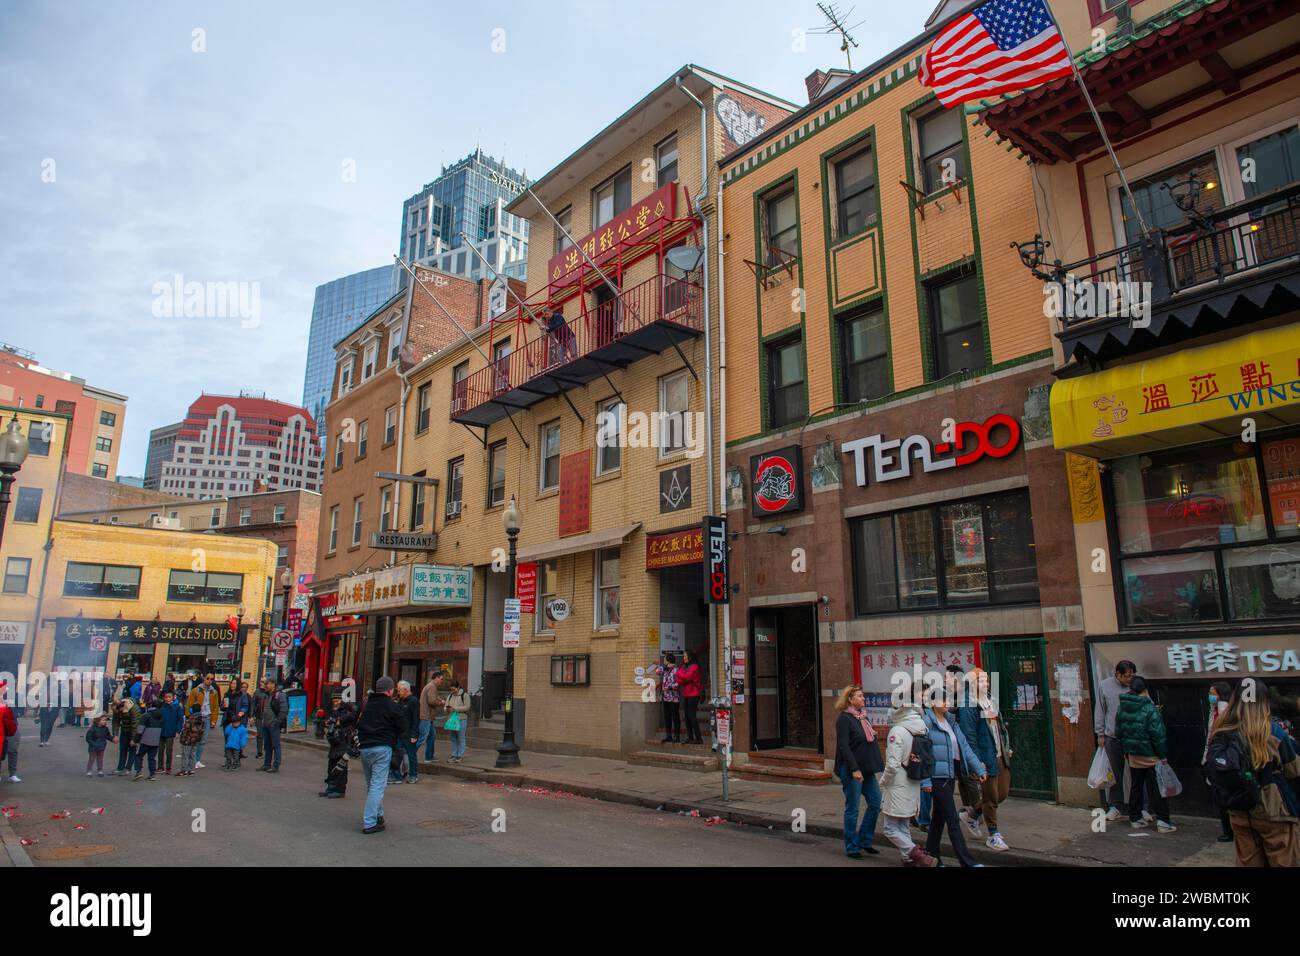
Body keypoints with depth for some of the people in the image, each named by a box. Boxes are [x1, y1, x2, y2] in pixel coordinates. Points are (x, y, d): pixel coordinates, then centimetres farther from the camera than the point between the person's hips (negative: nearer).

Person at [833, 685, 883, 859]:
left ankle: (865, 841, 21)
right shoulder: (844, 719, -12)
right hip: (852, 771, -8)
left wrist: (878, 763, 14)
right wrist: (854, 769, -22)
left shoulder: (863, 717, 13)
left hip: (867, 770, 8)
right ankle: (851, 847, 13)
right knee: (852, 809, 1)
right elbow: (843, 746, -18)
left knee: (875, 803, 7)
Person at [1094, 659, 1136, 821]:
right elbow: (1099, 711, 5)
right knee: (1115, 773, 9)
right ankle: (1115, 806, 18)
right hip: (1112, 737, 1)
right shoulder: (1104, 686, 1)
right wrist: (1100, 734, 4)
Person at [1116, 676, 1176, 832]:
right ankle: (1162, 821, 5)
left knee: (1136, 786, 14)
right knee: (1156, 788, 3)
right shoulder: (1149, 709, -18)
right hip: (1150, 756, -5)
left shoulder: (1122, 709, 2)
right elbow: (1158, 734, -18)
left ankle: (1135, 818, 19)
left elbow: (1118, 732, 9)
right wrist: (1162, 755, -9)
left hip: (1132, 756, 5)